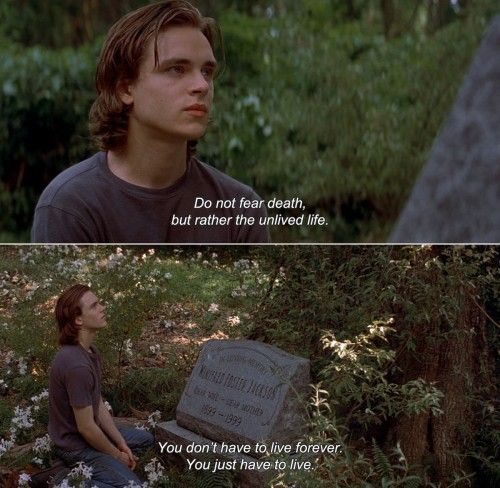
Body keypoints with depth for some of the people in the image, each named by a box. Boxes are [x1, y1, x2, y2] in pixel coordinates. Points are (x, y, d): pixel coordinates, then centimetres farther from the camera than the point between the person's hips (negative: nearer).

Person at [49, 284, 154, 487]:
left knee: (146, 439, 24)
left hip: (92, 431, 10)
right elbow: (86, 428, -25)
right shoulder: (77, 365, -32)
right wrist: (117, 455, -11)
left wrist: (122, 444, 2)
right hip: (77, 445, -10)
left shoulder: (91, 351, -1)